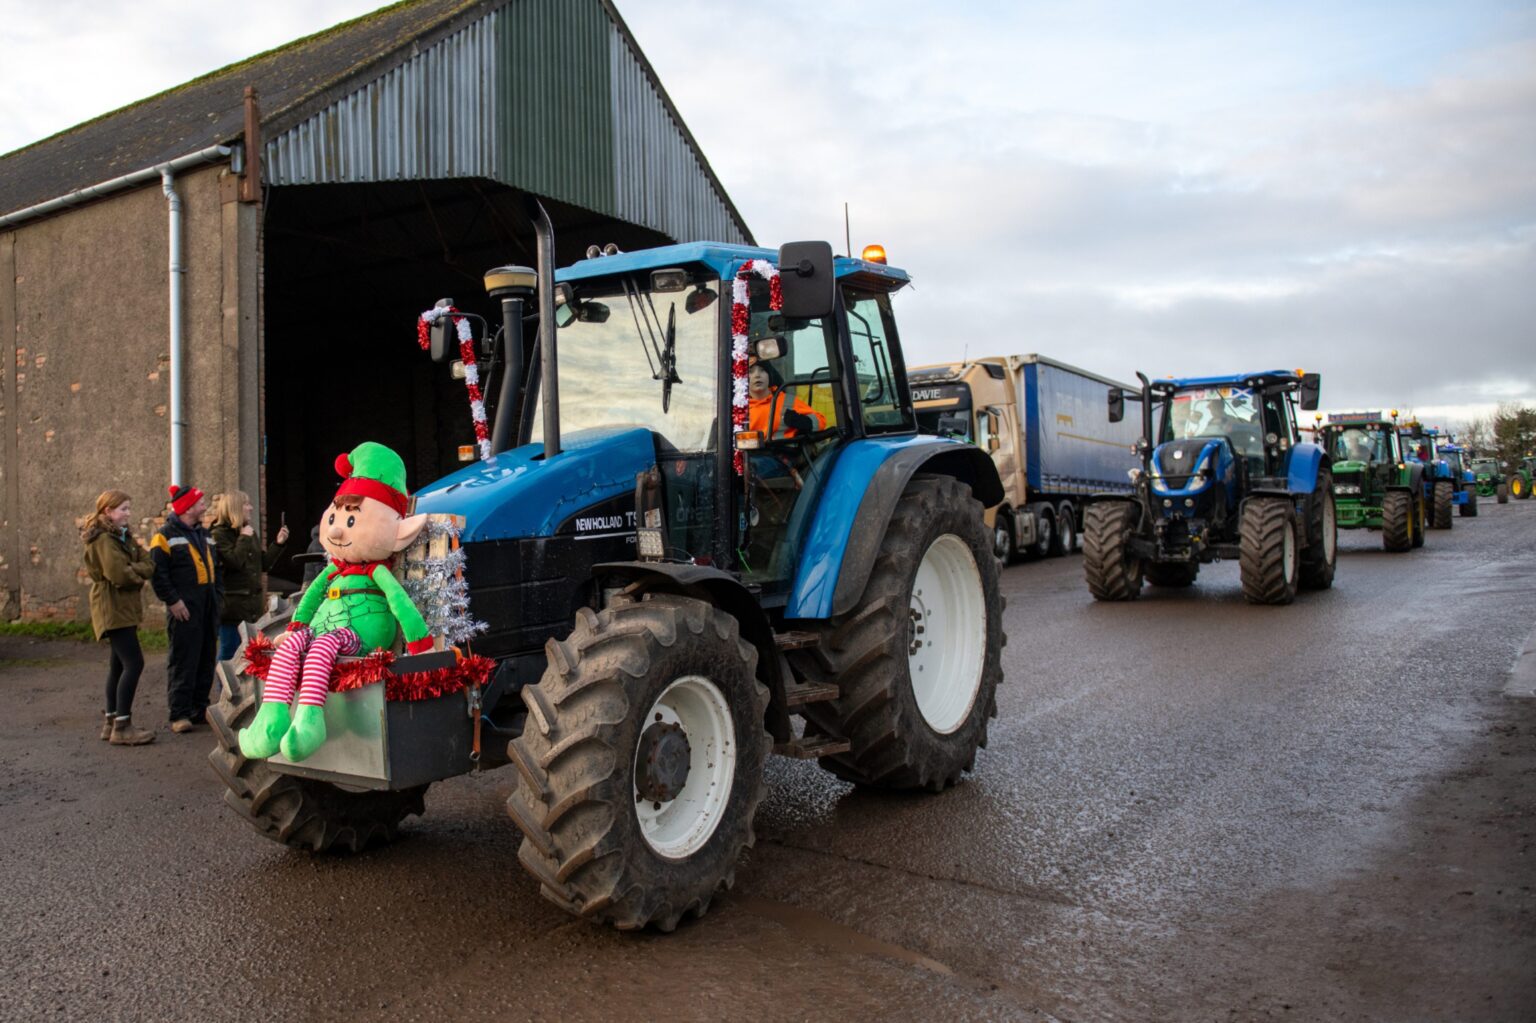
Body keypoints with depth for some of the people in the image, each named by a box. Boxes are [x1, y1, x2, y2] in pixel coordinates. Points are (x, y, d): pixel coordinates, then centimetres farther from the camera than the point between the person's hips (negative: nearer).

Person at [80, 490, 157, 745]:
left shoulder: (124, 536, 16)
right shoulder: (103, 539, -13)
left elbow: (148, 562, 9)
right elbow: (119, 574, -22)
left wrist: (135, 571, -11)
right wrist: (139, 573, -5)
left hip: (124, 608, 10)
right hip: (113, 608, -10)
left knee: (119, 665, 13)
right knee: (134, 663, -14)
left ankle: (111, 722, 20)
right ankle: (122, 727, -12)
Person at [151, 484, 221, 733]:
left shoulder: (204, 535, 19)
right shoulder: (166, 535, -5)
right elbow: (158, 572, -12)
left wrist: (217, 596, 14)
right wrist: (173, 600, -17)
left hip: (208, 607, 8)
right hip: (184, 608, -8)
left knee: (206, 658, 10)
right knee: (183, 660, -7)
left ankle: (199, 709, 19)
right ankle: (179, 714, -4)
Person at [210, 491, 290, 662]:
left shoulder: (250, 532, 14)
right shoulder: (219, 534, -9)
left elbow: (264, 564, 16)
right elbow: (233, 561, -23)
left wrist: (278, 543, 7)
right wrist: (244, 538, -14)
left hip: (252, 603, 7)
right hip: (232, 604, -7)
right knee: (230, 651, -3)